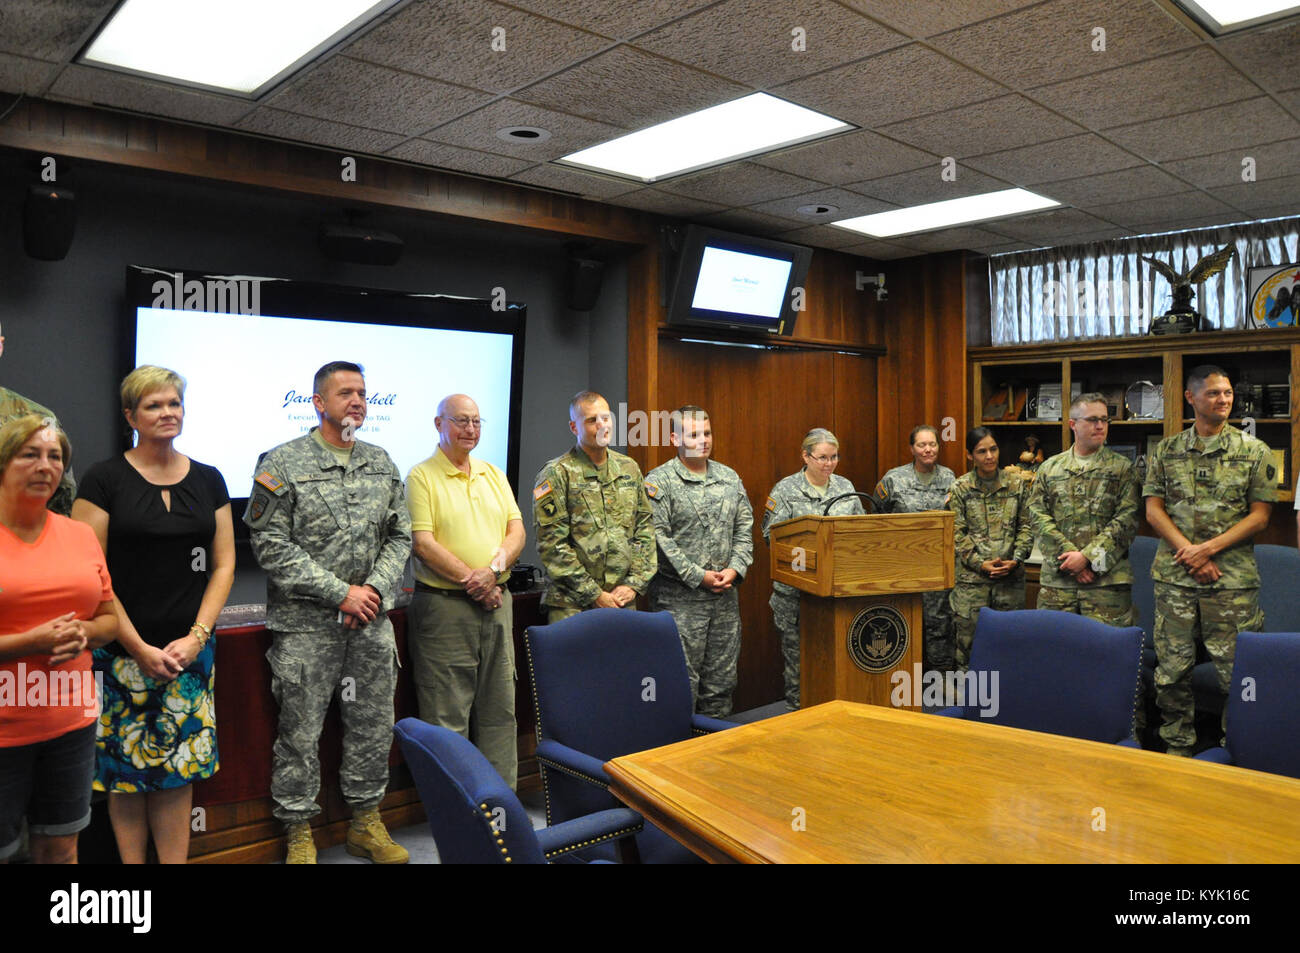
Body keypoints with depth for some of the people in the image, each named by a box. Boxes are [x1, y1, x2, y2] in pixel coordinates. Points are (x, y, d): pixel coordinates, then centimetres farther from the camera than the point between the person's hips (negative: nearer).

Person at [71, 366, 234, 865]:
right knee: (126, 770, 5)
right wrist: (139, 649, -11)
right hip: (122, 650, -2)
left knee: (180, 768, 7)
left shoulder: (208, 480, 8)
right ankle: (131, 861, 22)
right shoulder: (104, 479, -2)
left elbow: (223, 565, 8)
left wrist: (196, 637, -4)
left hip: (189, 651, 3)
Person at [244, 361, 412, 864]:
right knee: (300, 731, 3)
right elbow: (271, 544, -11)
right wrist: (340, 593, -14)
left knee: (374, 724, 12)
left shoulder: (382, 463, 10)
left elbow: (400, 535, 11)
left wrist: (374, 587, -6)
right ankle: (299, 834, 21)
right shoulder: (283, 464, -6)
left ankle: (367, 822, 29)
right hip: (306, 624, -5)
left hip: (372, 620, 5)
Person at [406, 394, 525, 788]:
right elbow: (423, 543, -12)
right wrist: (471, 580, -14)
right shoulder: (421, 476, -3)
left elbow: (516, 529, 8)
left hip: (496, 604, 6)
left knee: (500, 707, 11)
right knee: (447, 715, 0)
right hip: (444, 606, -6)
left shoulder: (493, 474, 15)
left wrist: (495, 568, -10)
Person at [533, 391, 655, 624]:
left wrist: (634, 583, 1)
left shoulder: (629, 468, 11)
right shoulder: (556, 474, -6)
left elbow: (646, 527, 12)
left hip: (624, 602, 4)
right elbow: (552, 546, -11)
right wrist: (594, 595, -12)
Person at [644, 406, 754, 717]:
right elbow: (658, 537, -13)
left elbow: (744, 528, 12)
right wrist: (699, 576, -15)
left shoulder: (730, 478, 11)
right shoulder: (658, 481, -7)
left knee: (721, 679, 13)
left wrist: (735, 568, -4)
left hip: (725, 596, 5)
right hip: (679, 598, -5)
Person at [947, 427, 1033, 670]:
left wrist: (1016, 559, -8)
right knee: (969, 635, 0)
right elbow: (958, 533, -2)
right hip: (972, 577, -1)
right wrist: (980, 563, -12)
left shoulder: (1017, 483, 7)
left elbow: (1026, 526, 6)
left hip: (1011, 577, 2)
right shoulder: (960, 488, 2)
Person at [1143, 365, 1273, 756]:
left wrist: (1209, 548, -11)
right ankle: (1177, 747, 20)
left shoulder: (1254, 452, 4)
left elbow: (1259, 516, 0)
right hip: (1174, 576, 2)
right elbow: (1154, 509, 5)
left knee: (1236, 670, 1)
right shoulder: (1166, 451, 8)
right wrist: (1188, 552, -8)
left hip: (1233, 578, -1)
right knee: (1172, 668, 6)